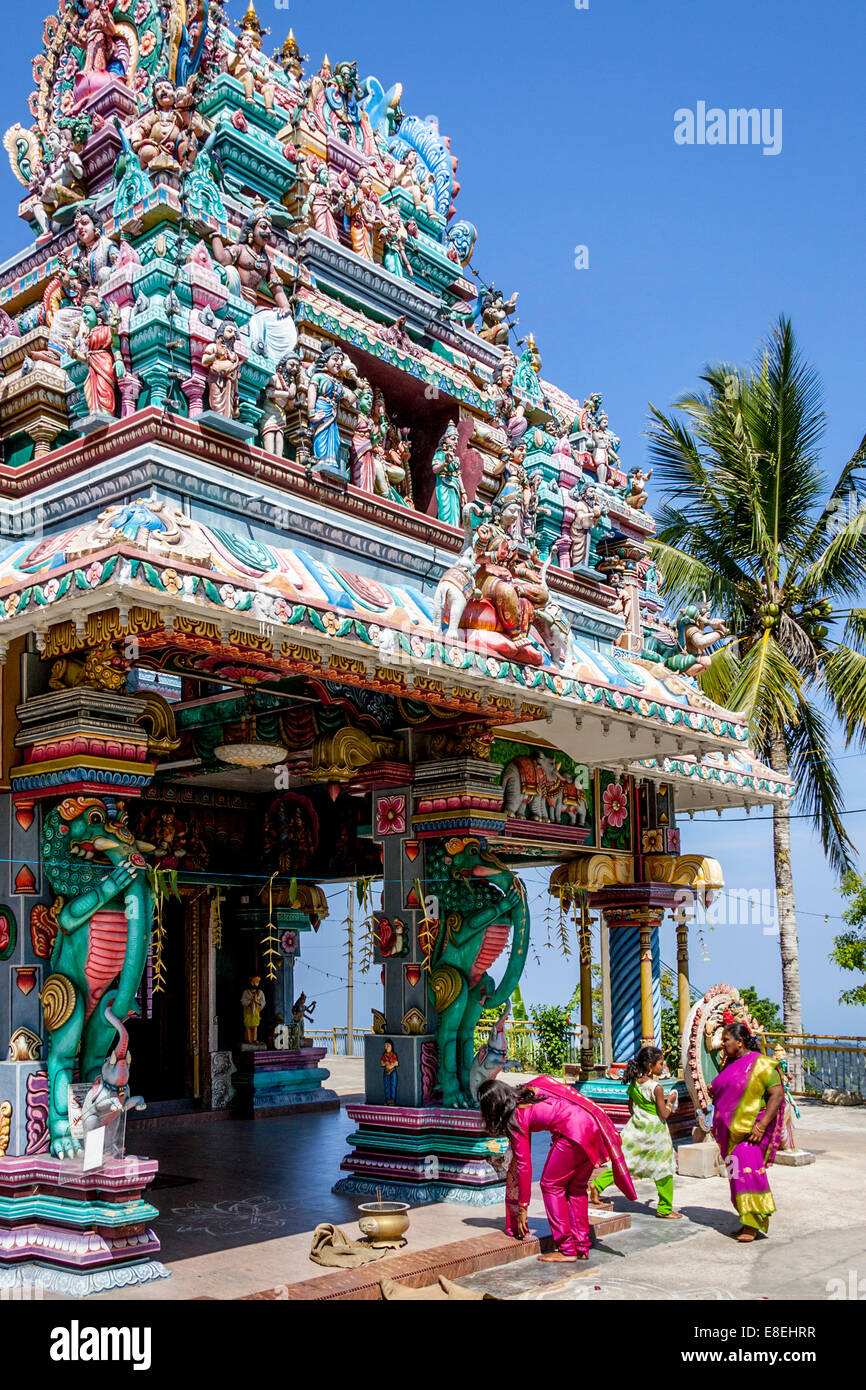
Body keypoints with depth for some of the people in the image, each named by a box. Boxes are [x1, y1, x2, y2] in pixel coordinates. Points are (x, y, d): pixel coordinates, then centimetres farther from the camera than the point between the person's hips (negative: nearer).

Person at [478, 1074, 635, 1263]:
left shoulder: (517, 1117, 3)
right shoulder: (529, 1088, 21)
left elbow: (524, 1164, 4)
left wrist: (522, 1209, 12)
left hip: (574, 1131, -8)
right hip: (594, 1122, 8)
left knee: (551, 1185, 7)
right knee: (576, 1187, 19)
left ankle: (566, 1251, 7)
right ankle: (581, 1247, 22)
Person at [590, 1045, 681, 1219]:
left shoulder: (634, 1083, 2)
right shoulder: (656, 1087, -18)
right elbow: (664, 1115, -14)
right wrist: (669, 1101, 2)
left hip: (636, 1127, 6)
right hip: (655, 1132, -6)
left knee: (624, 1162, 12)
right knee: (663, 1170, 7)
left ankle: (598, 1184, -1)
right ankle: (665, 1209, 15)